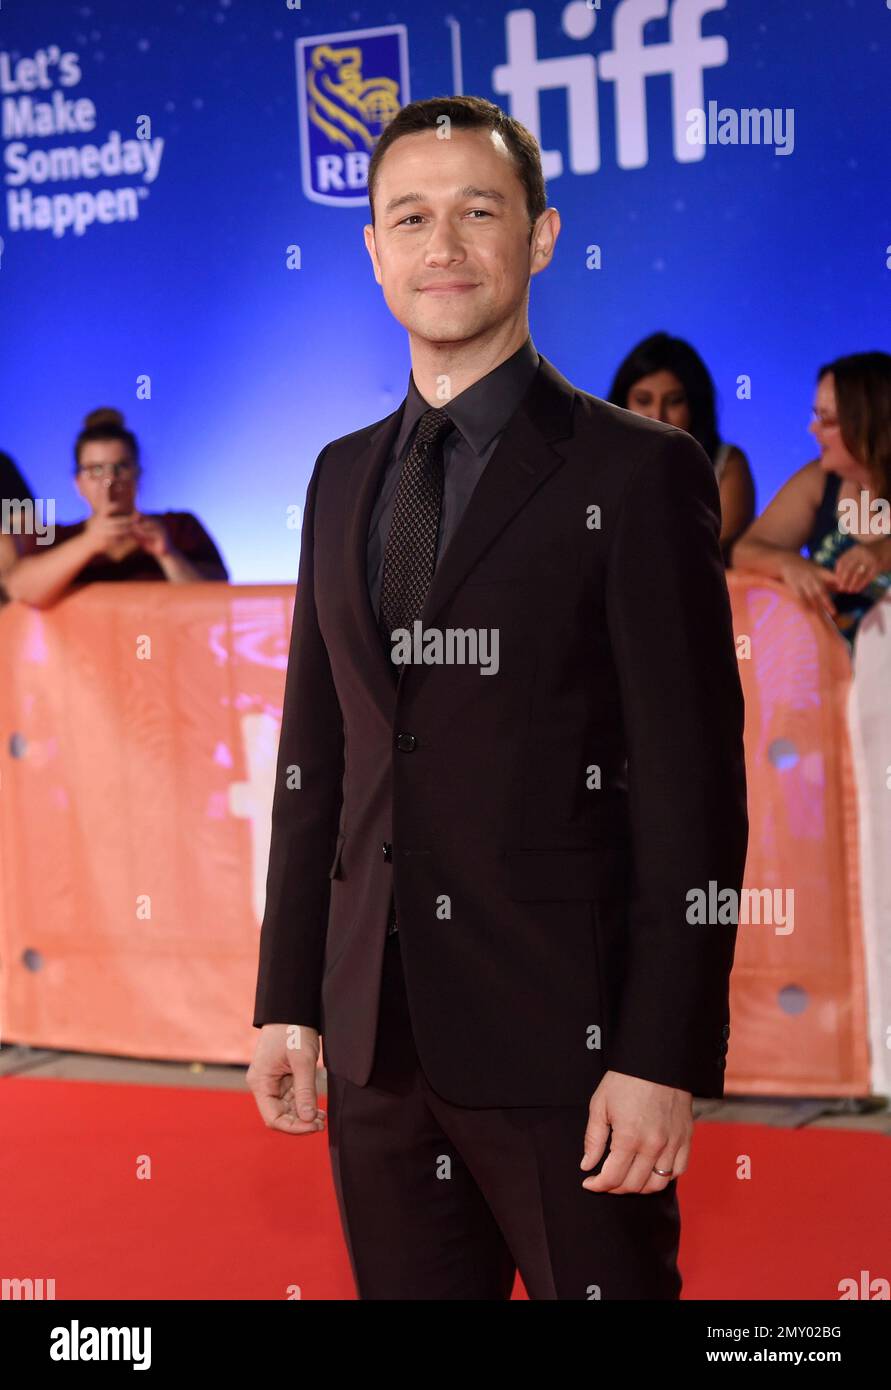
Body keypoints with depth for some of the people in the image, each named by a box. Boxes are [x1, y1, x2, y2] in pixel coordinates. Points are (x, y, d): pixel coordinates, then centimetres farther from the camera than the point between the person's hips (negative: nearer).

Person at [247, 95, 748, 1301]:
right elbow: (314, 755, 15)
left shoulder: (640, 475, -5)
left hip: (560, 1037, -5)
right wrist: (289, 1001, 10)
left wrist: (662, 1059, -15)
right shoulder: (344, 478, 13)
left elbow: (693, 788, -9)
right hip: (379, 1041, 5)